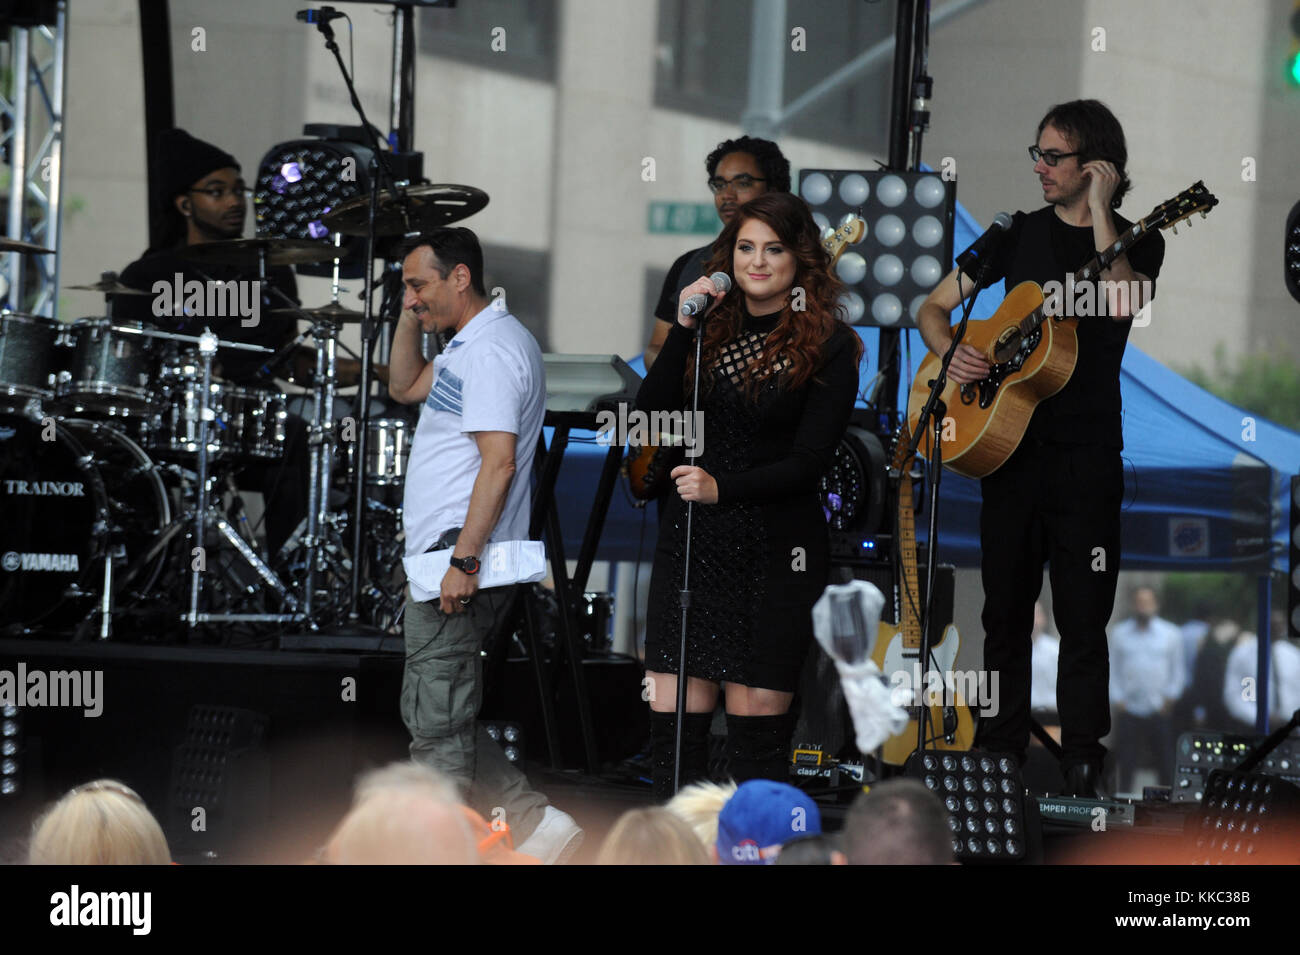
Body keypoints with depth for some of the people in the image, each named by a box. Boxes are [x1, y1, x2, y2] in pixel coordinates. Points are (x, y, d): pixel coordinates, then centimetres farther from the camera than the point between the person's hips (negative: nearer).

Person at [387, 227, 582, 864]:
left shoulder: (489, 351, -16)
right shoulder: (471, 343, 17)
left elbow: (498, 463, -24)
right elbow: (406, 387, 29)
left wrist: (463, 561, -26)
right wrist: (410, 314, 15)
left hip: (459, 560, -11)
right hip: (445, 555, 11)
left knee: (436, 725, -6)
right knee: (435, 715, 14)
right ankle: (535, 824, 12)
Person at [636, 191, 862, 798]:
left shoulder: (828, 345, -3)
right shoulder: (715, 327, 10)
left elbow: (809, 461, -9)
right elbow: (651, 417, 1)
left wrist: (723, 488, -21)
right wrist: (683, 331, -8)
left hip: (776, 550, -4)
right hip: (691, 542, 4)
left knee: (758, 719, -3)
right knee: (672, 717, -1)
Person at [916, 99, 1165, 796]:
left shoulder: (1135, 242, 4)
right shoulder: (1021, 234, 12)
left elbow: (1123, 303, -19)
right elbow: (934, 306, 15)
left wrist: (1099, 211, -15)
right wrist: (951, 353, -6)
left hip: (1088, 452, -3)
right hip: (1007, 443, 3)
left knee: (1083, 614, -5)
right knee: (1005, 604, 6)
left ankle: (1082, 757, 0)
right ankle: (1000, 748, 14)